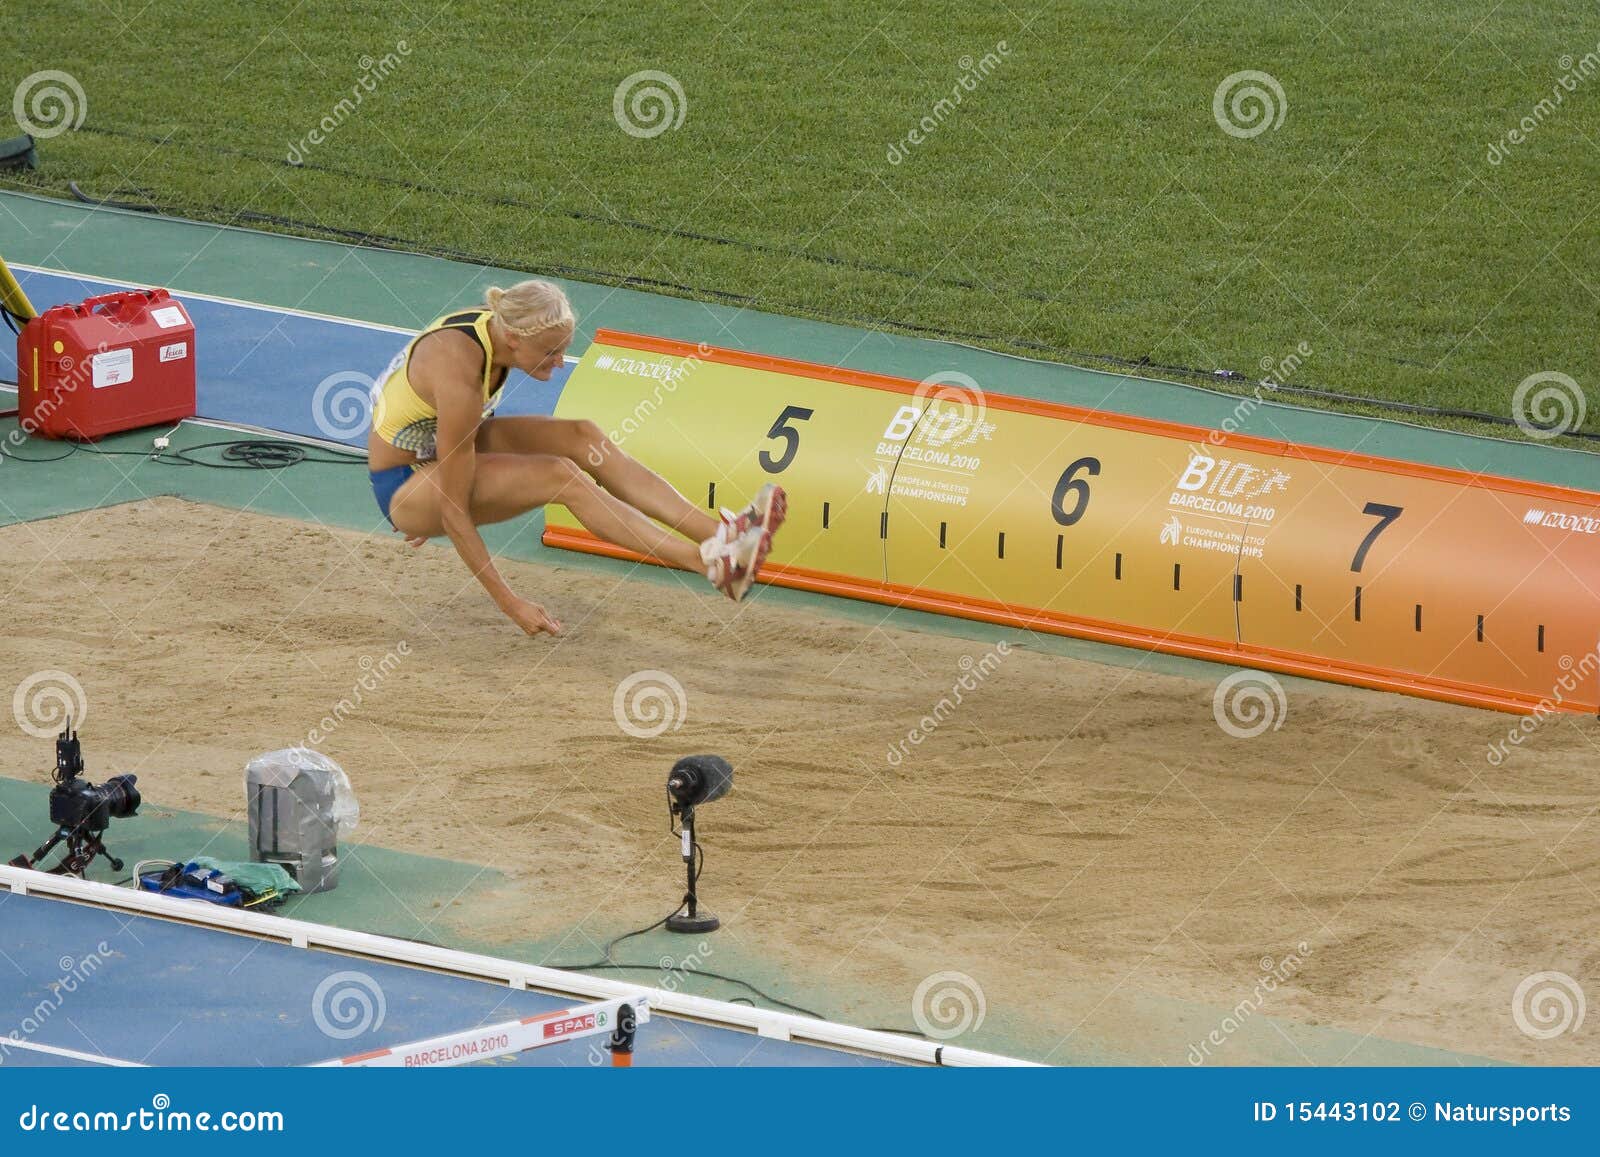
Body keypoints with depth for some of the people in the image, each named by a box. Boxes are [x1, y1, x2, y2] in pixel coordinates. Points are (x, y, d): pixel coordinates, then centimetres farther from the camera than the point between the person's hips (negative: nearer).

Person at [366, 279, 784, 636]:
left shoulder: (493, 325, -10)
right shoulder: (460, 378, -35)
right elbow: (454, 512, -30)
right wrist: (509, 603, -27)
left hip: (435, 449, 9)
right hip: (402, 488, -8)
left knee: (582, 437, -12)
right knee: (559, 476, -28)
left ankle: (721, 534, -20)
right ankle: (712, 563, -33)